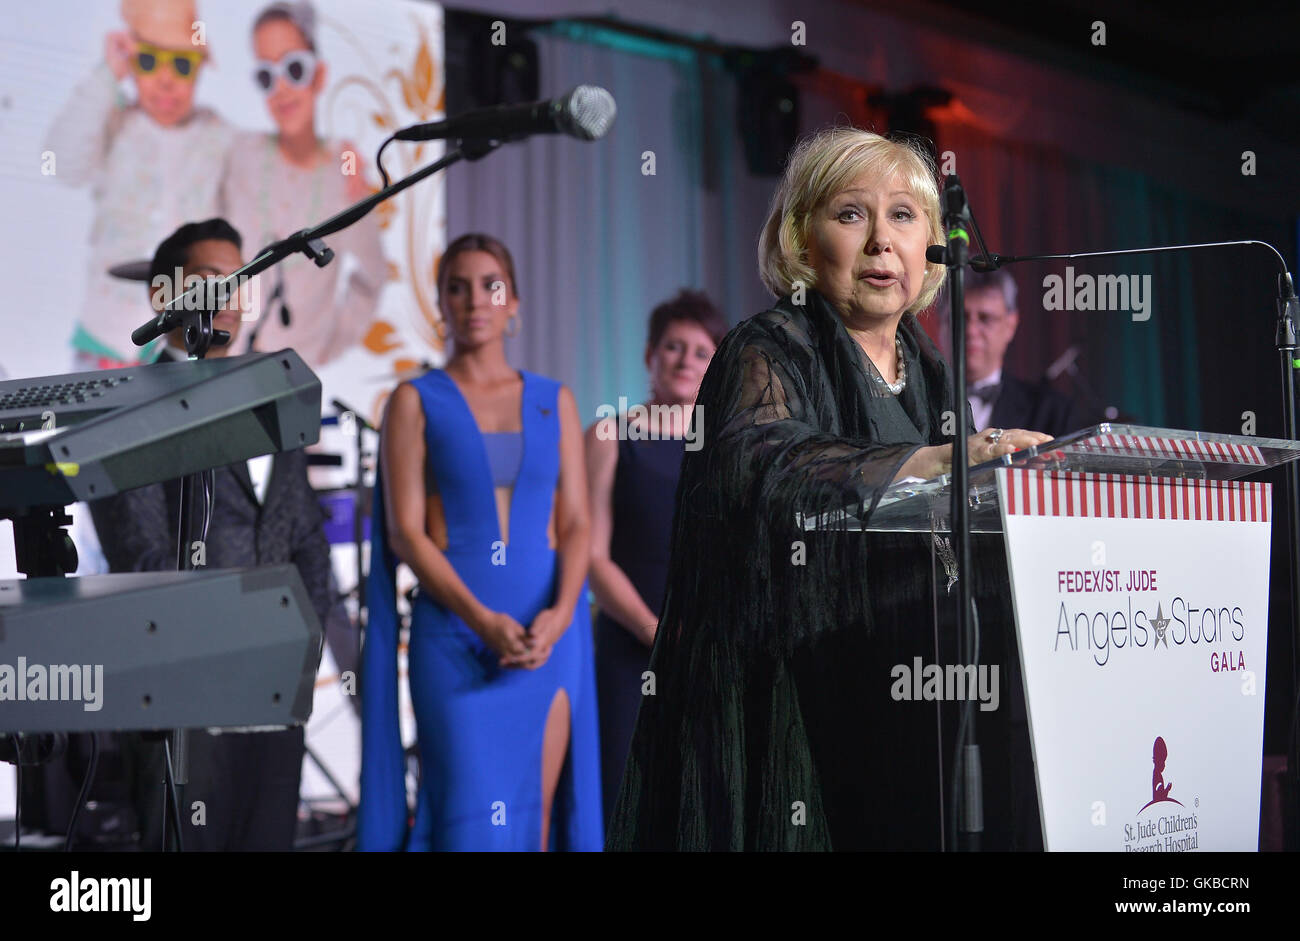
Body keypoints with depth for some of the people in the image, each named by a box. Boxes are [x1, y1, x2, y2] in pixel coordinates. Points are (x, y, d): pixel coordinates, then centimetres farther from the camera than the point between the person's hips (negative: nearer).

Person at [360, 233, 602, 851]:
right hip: (452, 632, -3)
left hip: (546, 635, 3)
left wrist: (560, 613, -13)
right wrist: (483, 620, -17)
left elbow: (576, 524, 6)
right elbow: (405, 533, -5)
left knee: (532, 818, 3)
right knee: (473, 817, -9)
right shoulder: (415, 401, 3)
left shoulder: (554, 402, 12)